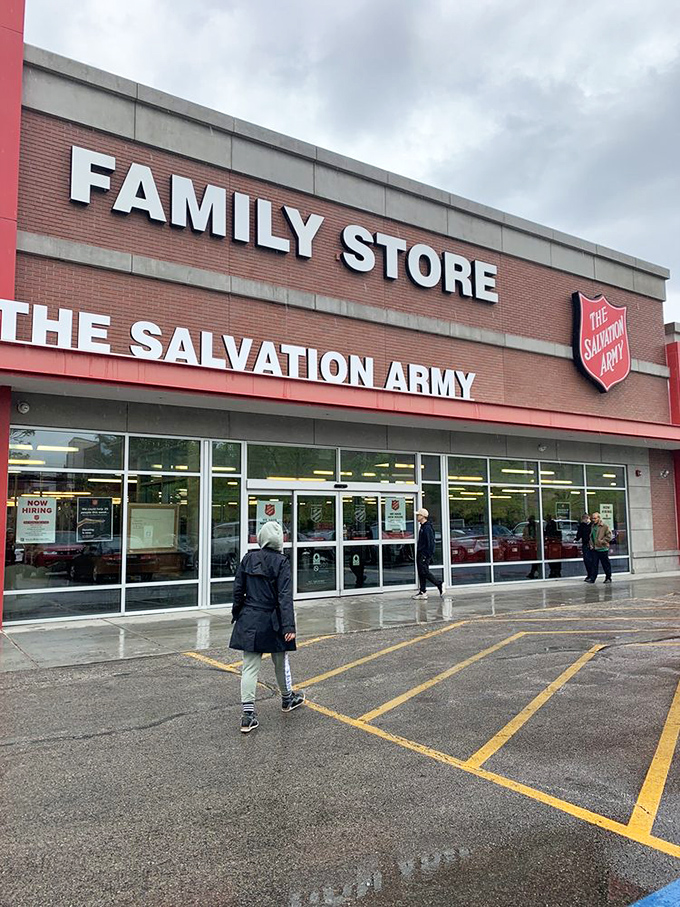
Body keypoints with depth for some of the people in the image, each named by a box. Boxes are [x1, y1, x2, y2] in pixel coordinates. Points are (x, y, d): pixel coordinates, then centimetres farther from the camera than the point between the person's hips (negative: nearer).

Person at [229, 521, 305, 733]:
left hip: (249, 620, 3)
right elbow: (285, 596, -16)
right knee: (280, 662, 18)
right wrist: (289, 626, -16)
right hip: (272, 621, -3)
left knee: (249, 667, 4)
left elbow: (238, 590, 5)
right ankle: (287, 698, 39)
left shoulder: (248, 559, 1)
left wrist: (236, 614, 18)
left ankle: (248, 715, 0)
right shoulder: (281, 562, -12)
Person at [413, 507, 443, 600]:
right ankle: (422, 592, 12)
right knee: (421, 573, 9)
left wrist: (428, 555, -22)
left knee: (425, 572, -9)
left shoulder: (427, 528, -15)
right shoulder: (422, 527, 17)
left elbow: (430, 543, -20)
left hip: (425, 554, -10)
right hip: (420, 554, 10)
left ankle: (439, 585, 2)